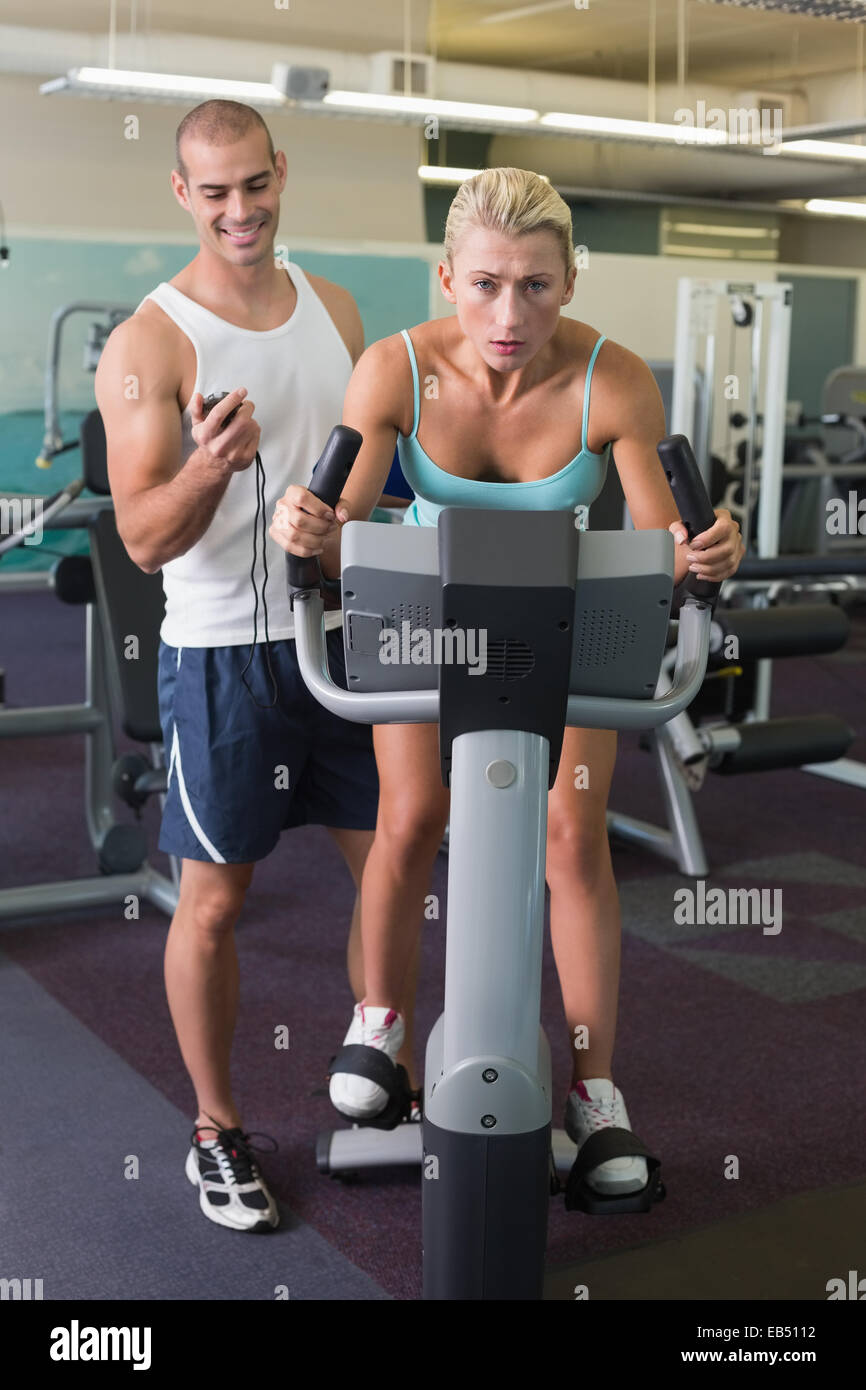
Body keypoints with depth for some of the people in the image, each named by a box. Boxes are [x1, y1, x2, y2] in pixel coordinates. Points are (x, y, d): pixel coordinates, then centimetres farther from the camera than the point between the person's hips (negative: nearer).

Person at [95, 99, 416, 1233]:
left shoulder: (333, 306, 7)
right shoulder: (151, 342, -11)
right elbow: (145, 539, -16)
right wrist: (209, 470, -36)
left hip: (347, 632, 6)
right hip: (225, 655, -5)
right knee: (215, 898, 3)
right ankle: (218, 1131, 21)